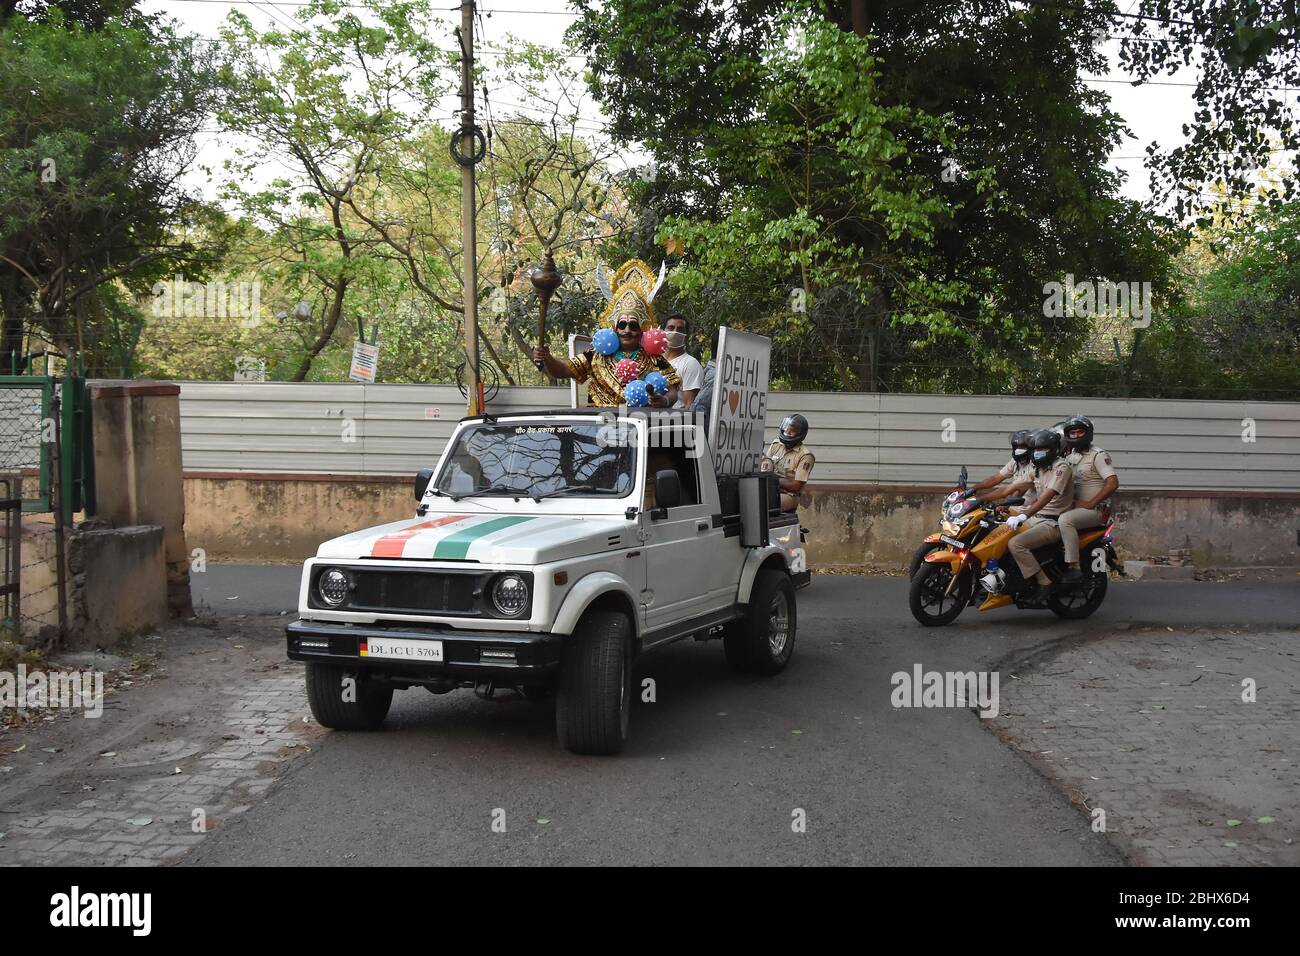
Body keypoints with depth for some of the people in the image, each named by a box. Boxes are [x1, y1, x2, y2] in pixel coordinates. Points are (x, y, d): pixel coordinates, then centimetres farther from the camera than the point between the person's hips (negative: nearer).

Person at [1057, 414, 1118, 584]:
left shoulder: (1098, 455, -7)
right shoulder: (1070, 457, 17)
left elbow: (1113, 483, -17)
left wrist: (1090, 503, -19)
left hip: (1096, 510, -8)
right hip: (1076, 506, 8)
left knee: (1065, 520, -32)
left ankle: (1074, 568, -32)